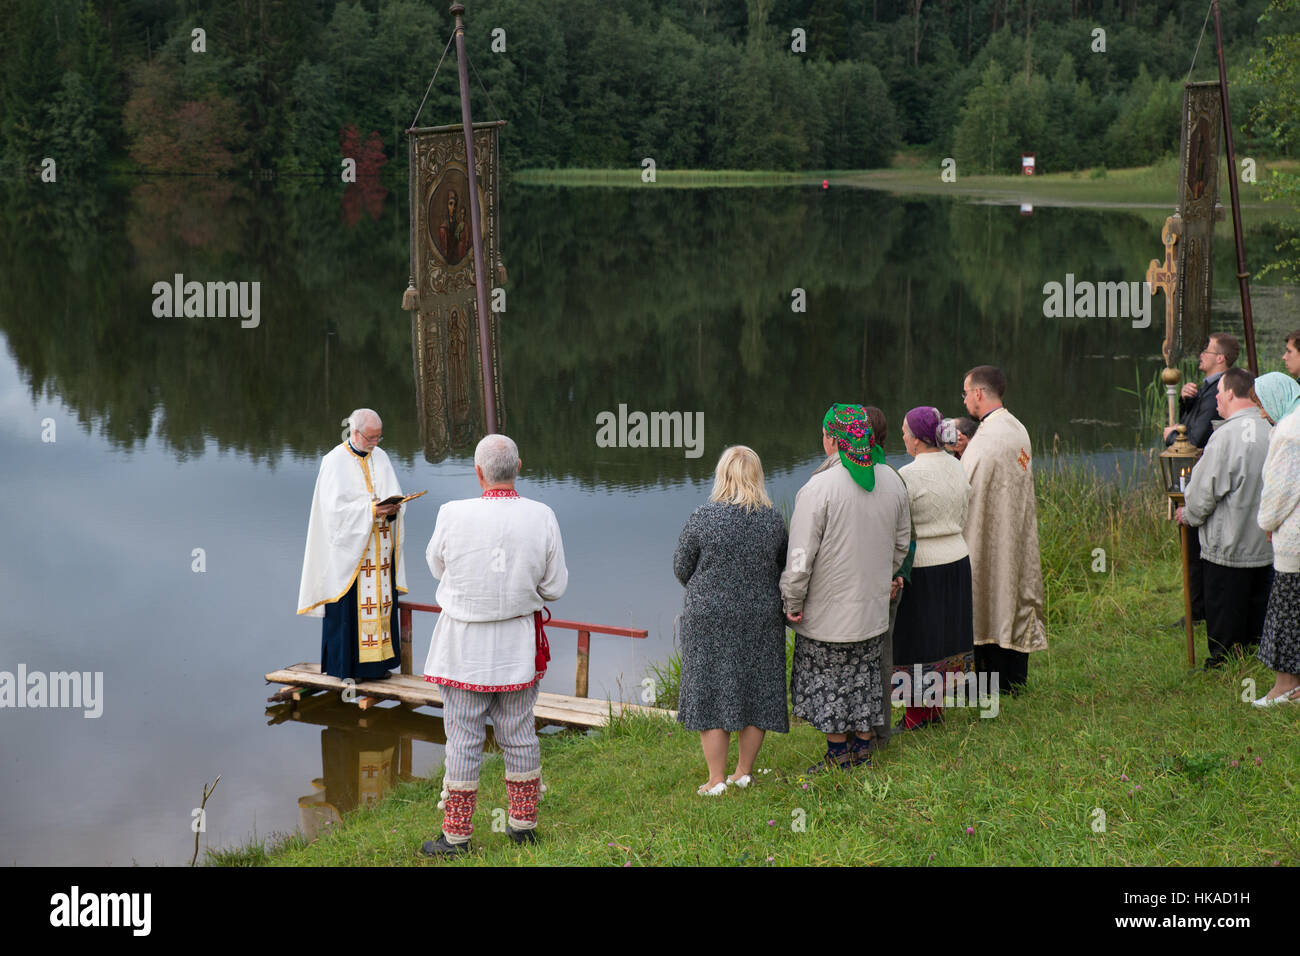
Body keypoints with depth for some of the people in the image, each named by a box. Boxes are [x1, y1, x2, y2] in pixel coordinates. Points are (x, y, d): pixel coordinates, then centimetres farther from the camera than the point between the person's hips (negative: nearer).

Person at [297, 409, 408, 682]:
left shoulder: (380, 457, 10)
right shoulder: (335, 461, -8)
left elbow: (396, 495, 10)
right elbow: (335, 506, -14)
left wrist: (392, 508, -13)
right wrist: (371, 510, -23)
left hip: (380, 548, 6)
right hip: (349, 546, -6)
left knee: (381, 600, 7)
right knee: (348, 605, -4)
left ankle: (377, 661, 14)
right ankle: (344, 665, 4)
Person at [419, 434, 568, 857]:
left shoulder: (453, 515, -16)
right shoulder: (542, 518, -10)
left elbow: (437, 565, 3)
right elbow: (555, 586, -3)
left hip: (465, 644, -2)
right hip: (519, 646, 2)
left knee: (463, 738, 4)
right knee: (519, 735, 15)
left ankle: (456, 836, 9)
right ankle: (523, 824, 25)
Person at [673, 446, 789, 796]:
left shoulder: (702, 518, -13)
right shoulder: (774, 519, -4)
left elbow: (681, 569, -3)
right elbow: (784, 568, 8)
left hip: (710, 619, -3)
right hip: (762, 619, 3)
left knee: (711, 695, 6)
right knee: (755, 694, 13)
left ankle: (716, 780, 11)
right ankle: (744, 772, 23)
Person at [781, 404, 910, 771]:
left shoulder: (819, 487, -21)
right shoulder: (892, 481, -1)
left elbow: (801, 555, -19)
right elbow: (901, 541, 11)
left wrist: (792, 601, -8)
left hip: (828, 609, -6)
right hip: (874, 604, 6)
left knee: (827, 680, 8)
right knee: (864, 673, 18)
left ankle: (838, 756, 16)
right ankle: (863, 748, 27)